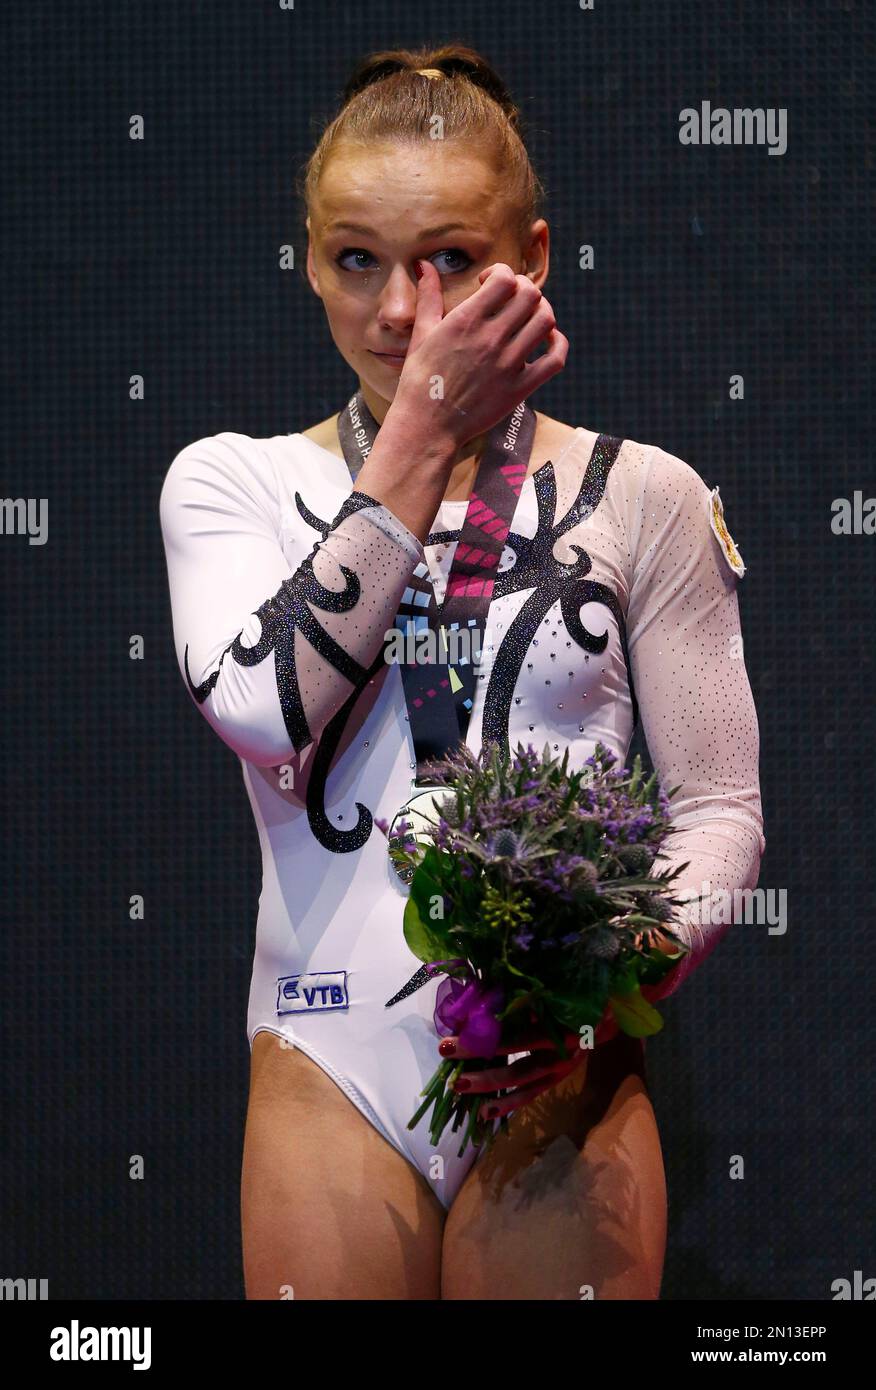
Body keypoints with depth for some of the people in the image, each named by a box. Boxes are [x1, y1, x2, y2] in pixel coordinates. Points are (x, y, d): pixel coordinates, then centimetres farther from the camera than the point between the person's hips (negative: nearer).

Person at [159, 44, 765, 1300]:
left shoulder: (643, 497, 3)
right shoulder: (233, 481, 5)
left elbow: (722, 809, 2)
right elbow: (262, 706, -14)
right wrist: (422, 435, -9)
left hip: (558, 1076, 0)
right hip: (330, 1068, 1)